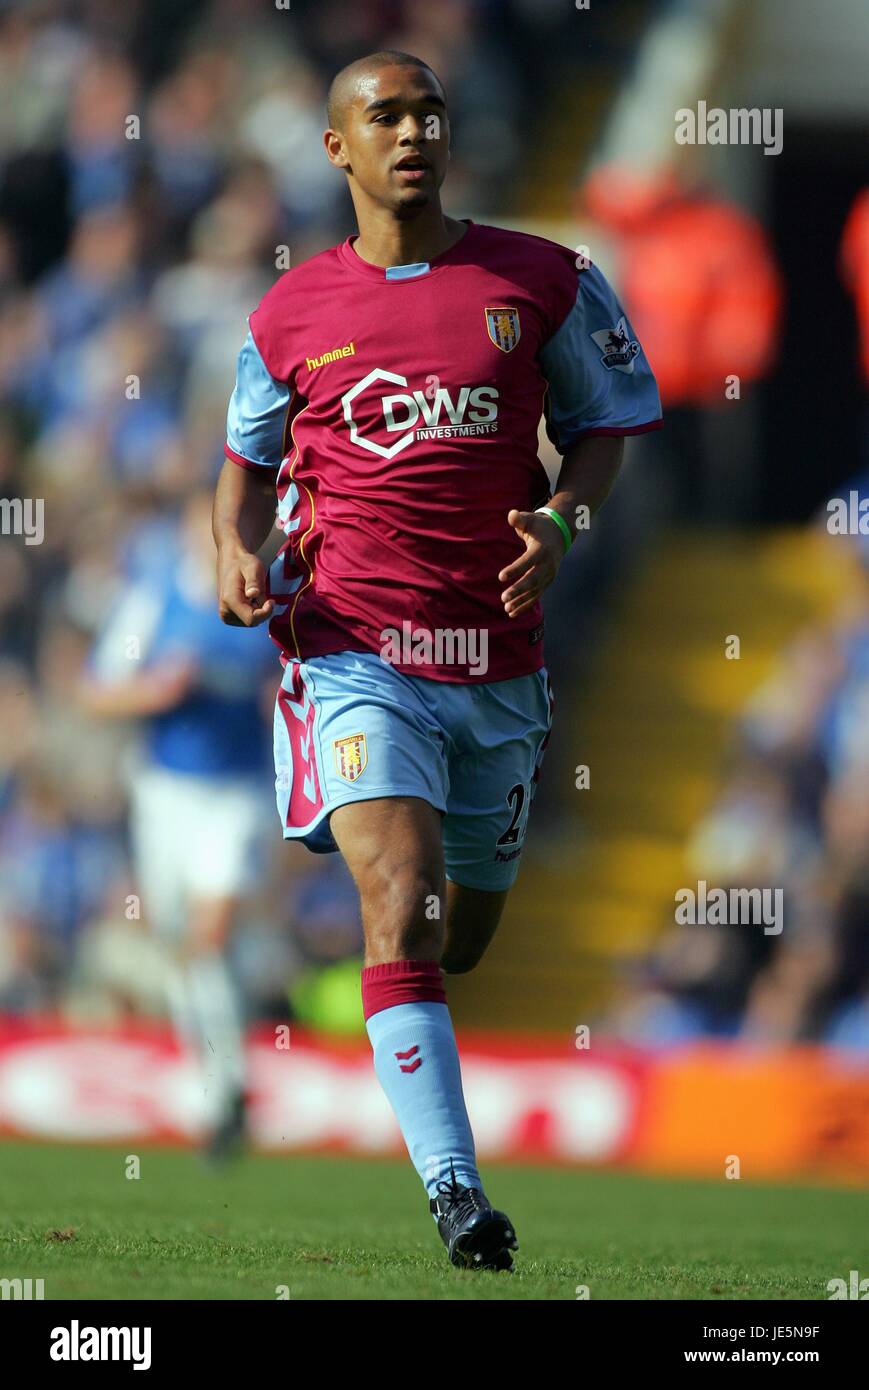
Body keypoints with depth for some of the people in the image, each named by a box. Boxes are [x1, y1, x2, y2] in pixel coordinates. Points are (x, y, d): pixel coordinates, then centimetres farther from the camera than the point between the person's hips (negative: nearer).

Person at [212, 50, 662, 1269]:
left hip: (498, 655, 2)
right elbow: (249, 455, 20)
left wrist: (561, 522, -10)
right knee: (404, 907, -20)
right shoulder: (292, 314, 5)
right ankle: (454, 1191, -25)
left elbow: (604, 425, 10)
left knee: (465, 931, 16)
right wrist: (235, 551, 0)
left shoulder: (543, 284, 3)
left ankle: (397, 1019, 53)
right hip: (358, 649, -2)